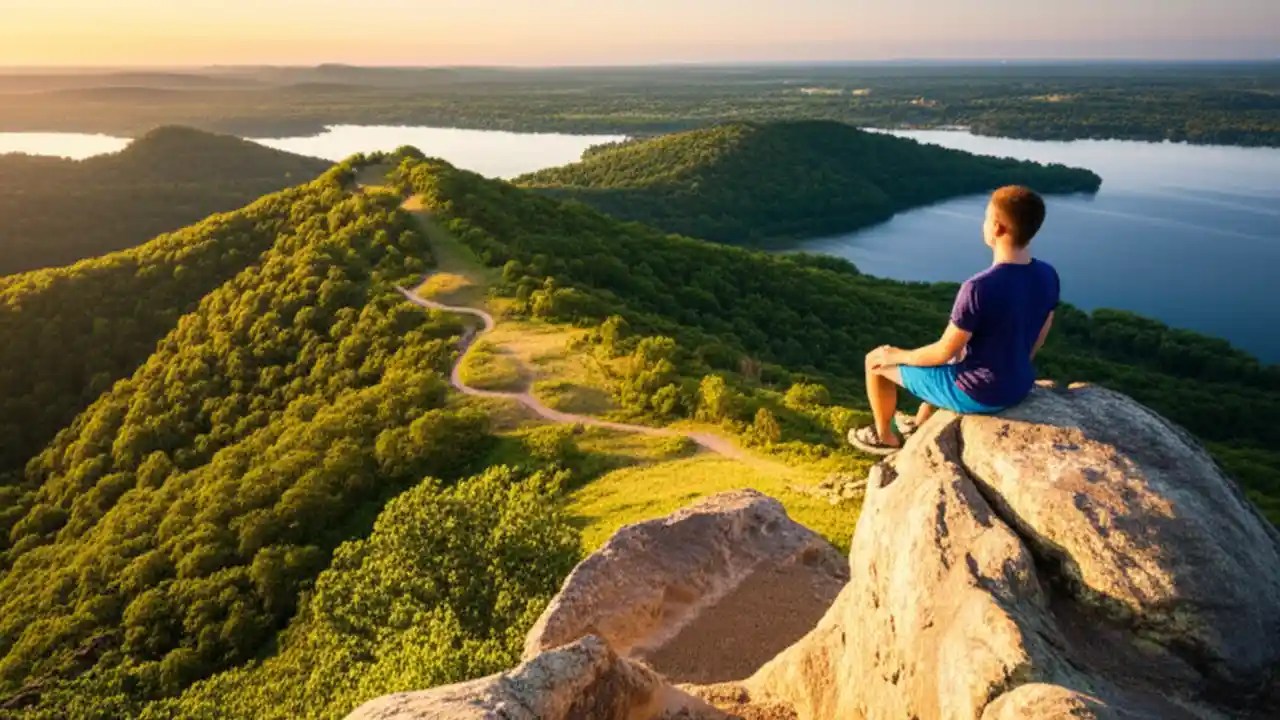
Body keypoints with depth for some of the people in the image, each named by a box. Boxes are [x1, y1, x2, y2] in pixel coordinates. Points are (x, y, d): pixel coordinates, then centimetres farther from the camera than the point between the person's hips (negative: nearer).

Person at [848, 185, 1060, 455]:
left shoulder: (979, 288, -31)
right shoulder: (1048, 276, -8)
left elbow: (945, 352, -21)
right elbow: (1037, 341, 6)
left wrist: (897, 356, -4)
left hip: (977, 394, -7)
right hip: (1020, 386, 7)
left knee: (876, 359, 10)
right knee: (955, 344, 35)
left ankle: (884, 437, 33)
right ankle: (920, 425, 48)